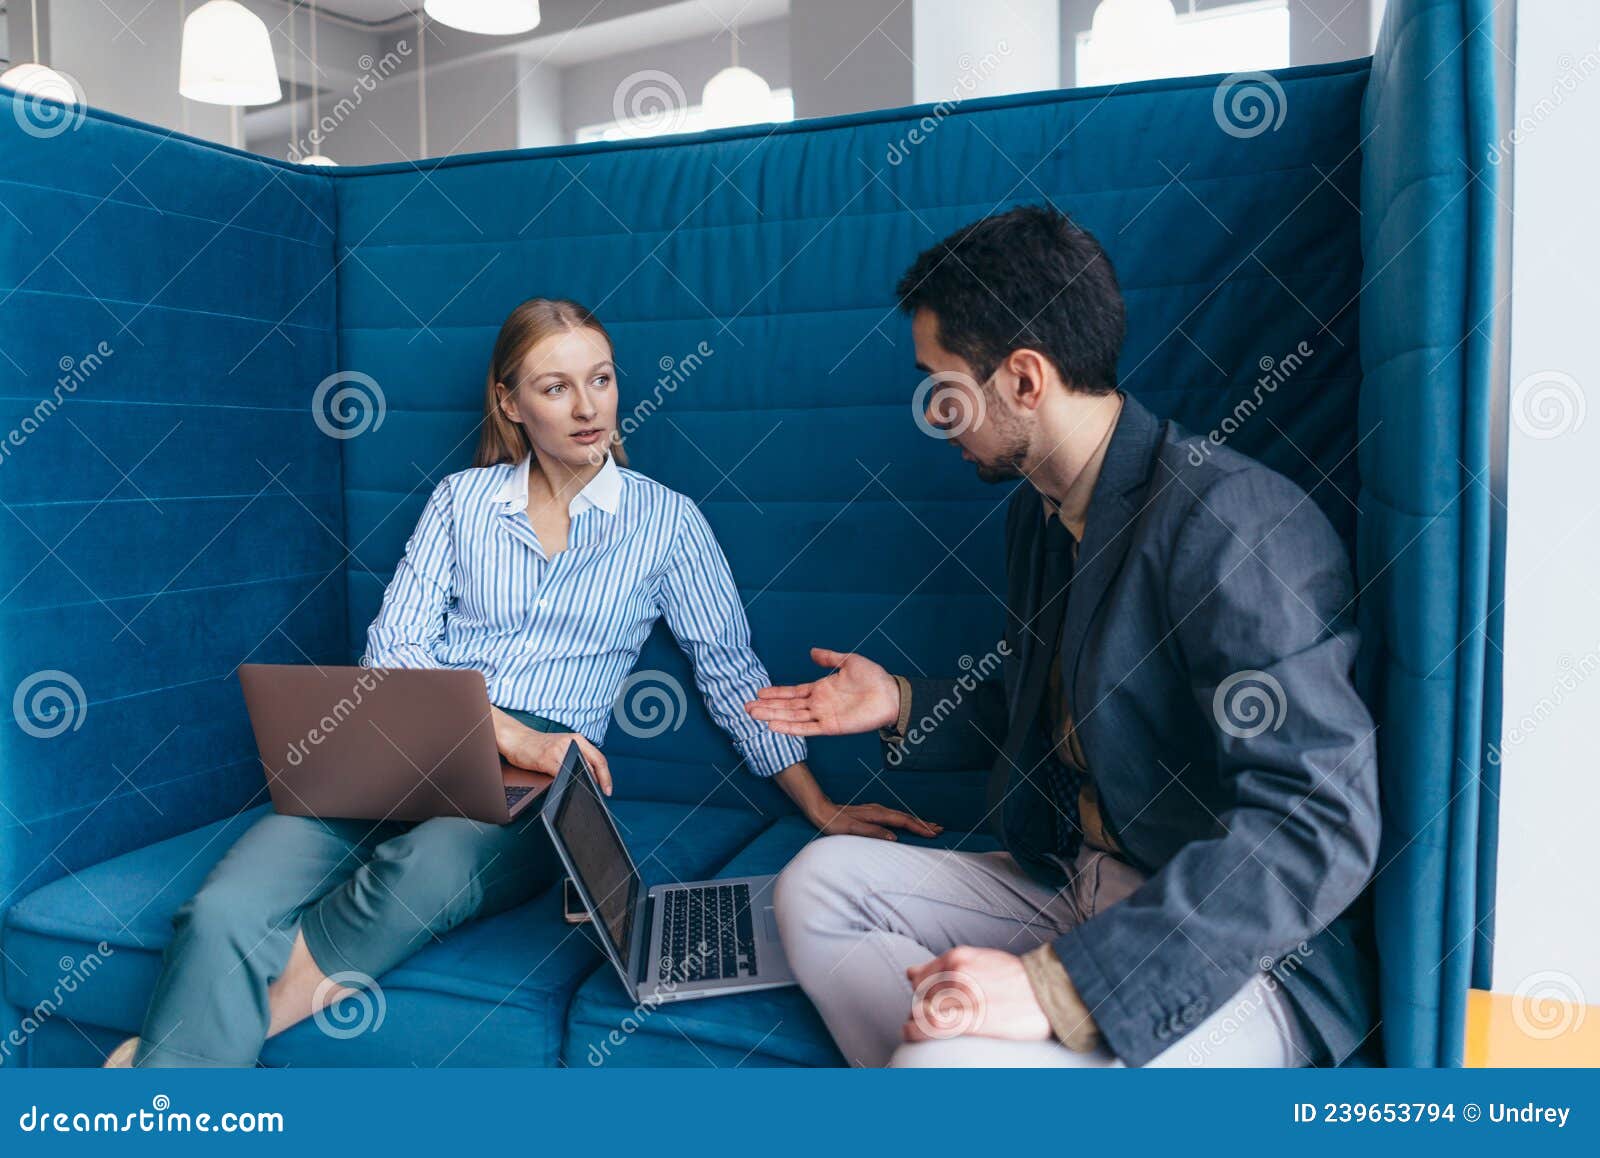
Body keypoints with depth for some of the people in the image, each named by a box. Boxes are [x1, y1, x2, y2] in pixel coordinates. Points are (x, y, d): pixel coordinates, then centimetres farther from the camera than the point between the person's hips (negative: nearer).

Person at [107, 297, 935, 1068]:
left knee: (432, 862, -38)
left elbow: (731, 672, 10)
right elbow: (392, 649, 4)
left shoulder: (666, 521, 9)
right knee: (223, 913, -28)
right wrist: (509, 734, -12)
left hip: (540, 782, -2)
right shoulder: (462, 499, 13)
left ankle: (199, 1030, -21)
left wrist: (821, 808, 5)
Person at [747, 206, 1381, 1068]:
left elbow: (1319, 828, -28)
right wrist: (904, 706, 13)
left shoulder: (1234, 524, -21)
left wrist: (1059, 987, -32)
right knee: (818, 881, 0)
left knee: (948, 1055, -33)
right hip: (1075, 891, 9)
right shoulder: (1039, 509, 8)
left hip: (1247, 958, -9)